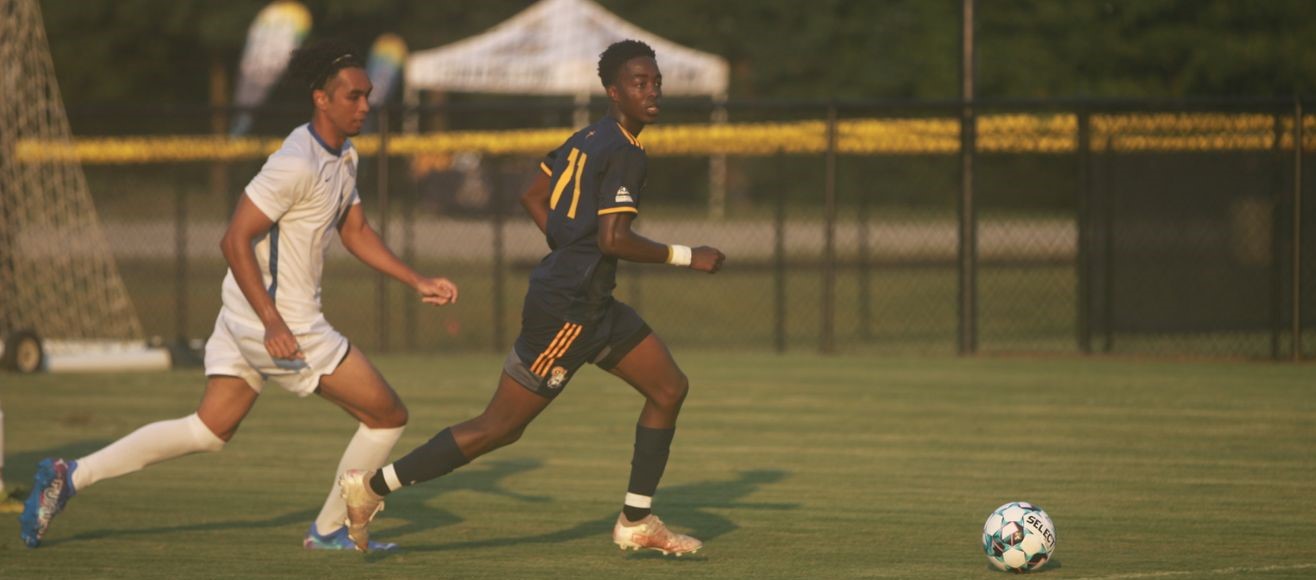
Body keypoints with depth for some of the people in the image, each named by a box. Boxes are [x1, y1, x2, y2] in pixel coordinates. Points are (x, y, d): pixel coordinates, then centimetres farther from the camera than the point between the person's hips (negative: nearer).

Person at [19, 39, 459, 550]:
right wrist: (273, 324, -27)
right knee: (388, 416, 1)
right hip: (280, 323, -10)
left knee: (208, 431, 13)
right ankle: (329, 530, 14)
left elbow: (356, 233, 22)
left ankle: (70, 476, 9)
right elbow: (235, 241, -22)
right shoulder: (297, 164, -21)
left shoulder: (342, 157, 11)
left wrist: (418, 283, 14)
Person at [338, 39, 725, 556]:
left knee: (669, 388, 11)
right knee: (499, 428, -4)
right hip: (566, 310, -10)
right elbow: (613, 239, -24)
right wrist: (686, 257, -15)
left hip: (591, 304, 10)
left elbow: (533, 196, 19)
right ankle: (374, 485, 3)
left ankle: (636, 522, 15)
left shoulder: (589, 139, 11)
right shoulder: (624, 153, -17)